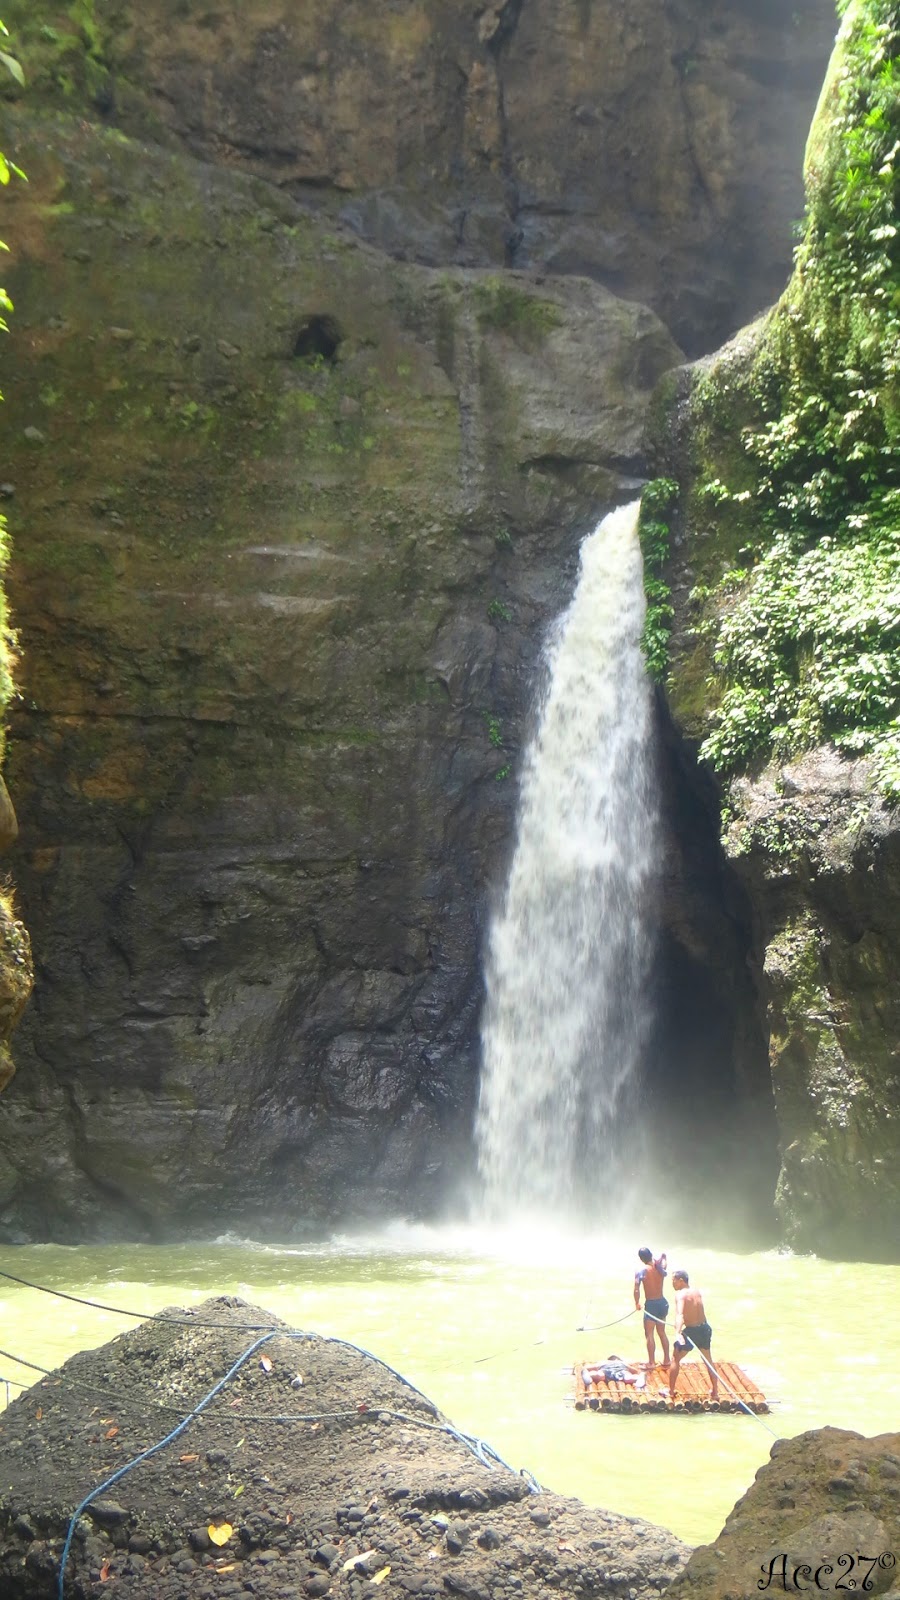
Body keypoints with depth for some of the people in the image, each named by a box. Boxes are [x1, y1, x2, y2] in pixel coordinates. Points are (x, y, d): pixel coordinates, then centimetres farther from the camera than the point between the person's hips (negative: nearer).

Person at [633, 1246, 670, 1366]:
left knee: (649, 1334, 1)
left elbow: (636, 1290, -22)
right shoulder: (660, 1267, -1)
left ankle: (652, 1363, 0)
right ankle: (666, 1359, 26)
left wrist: (637, 1303, -7)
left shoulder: (641, 1270, -15)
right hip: (662, 1302, 6)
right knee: (662, 1332, 20)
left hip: (651, 1304, -6)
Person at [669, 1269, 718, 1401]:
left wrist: (678, 1333, -42)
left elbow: (680, 1315, -30)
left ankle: (671, 1390, 17)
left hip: (691, 1331, -6)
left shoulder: (680, 1294, -15)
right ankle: (715, 1392, 27)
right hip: (704, 1328, 6)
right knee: (708, 1360, 23)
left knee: (676, 1359, 13)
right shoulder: (697, 1292, 5)